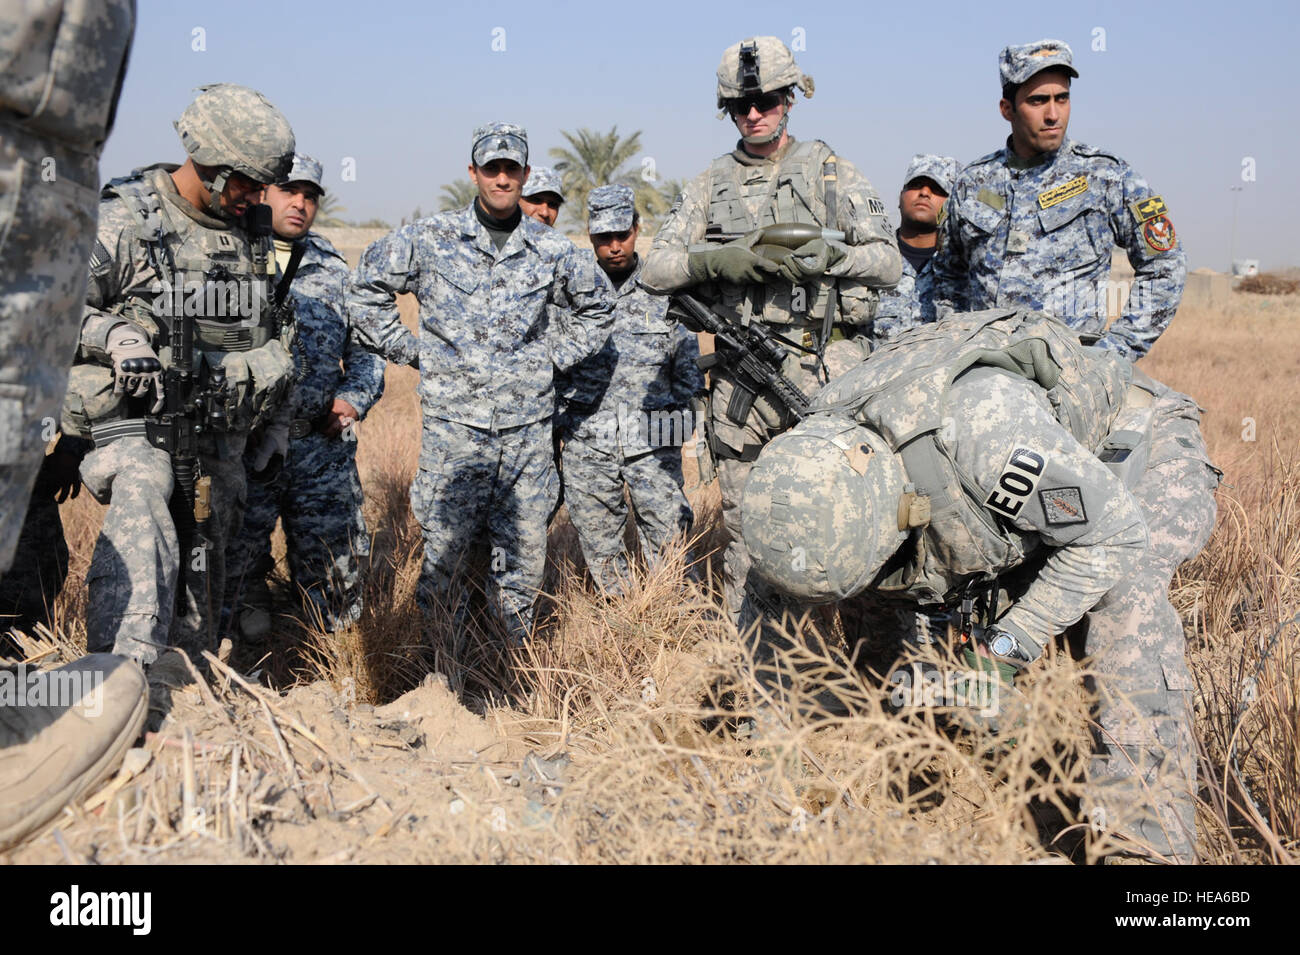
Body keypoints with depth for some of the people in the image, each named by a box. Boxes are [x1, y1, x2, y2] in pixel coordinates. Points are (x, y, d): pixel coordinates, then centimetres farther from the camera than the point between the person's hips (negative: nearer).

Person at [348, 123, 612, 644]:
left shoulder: (552, 250, 5)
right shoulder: (430, 239, 0)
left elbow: (596, 309, 21)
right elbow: (366, 288, 10)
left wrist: (553, 357, 10)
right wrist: (409, 350, 4)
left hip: (528, 427, 2)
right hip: (454, 424, -2)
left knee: (525, 552, 8)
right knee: (444, 548, 2)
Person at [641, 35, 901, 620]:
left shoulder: (832, 173, 8)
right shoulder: (710, 186, 14)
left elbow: (888, 263, 1)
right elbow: (655, 271, 7)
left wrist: (824, 256, -17)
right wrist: (715, 261, -12)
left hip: (828, 370, -2)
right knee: (744, 521, 8)